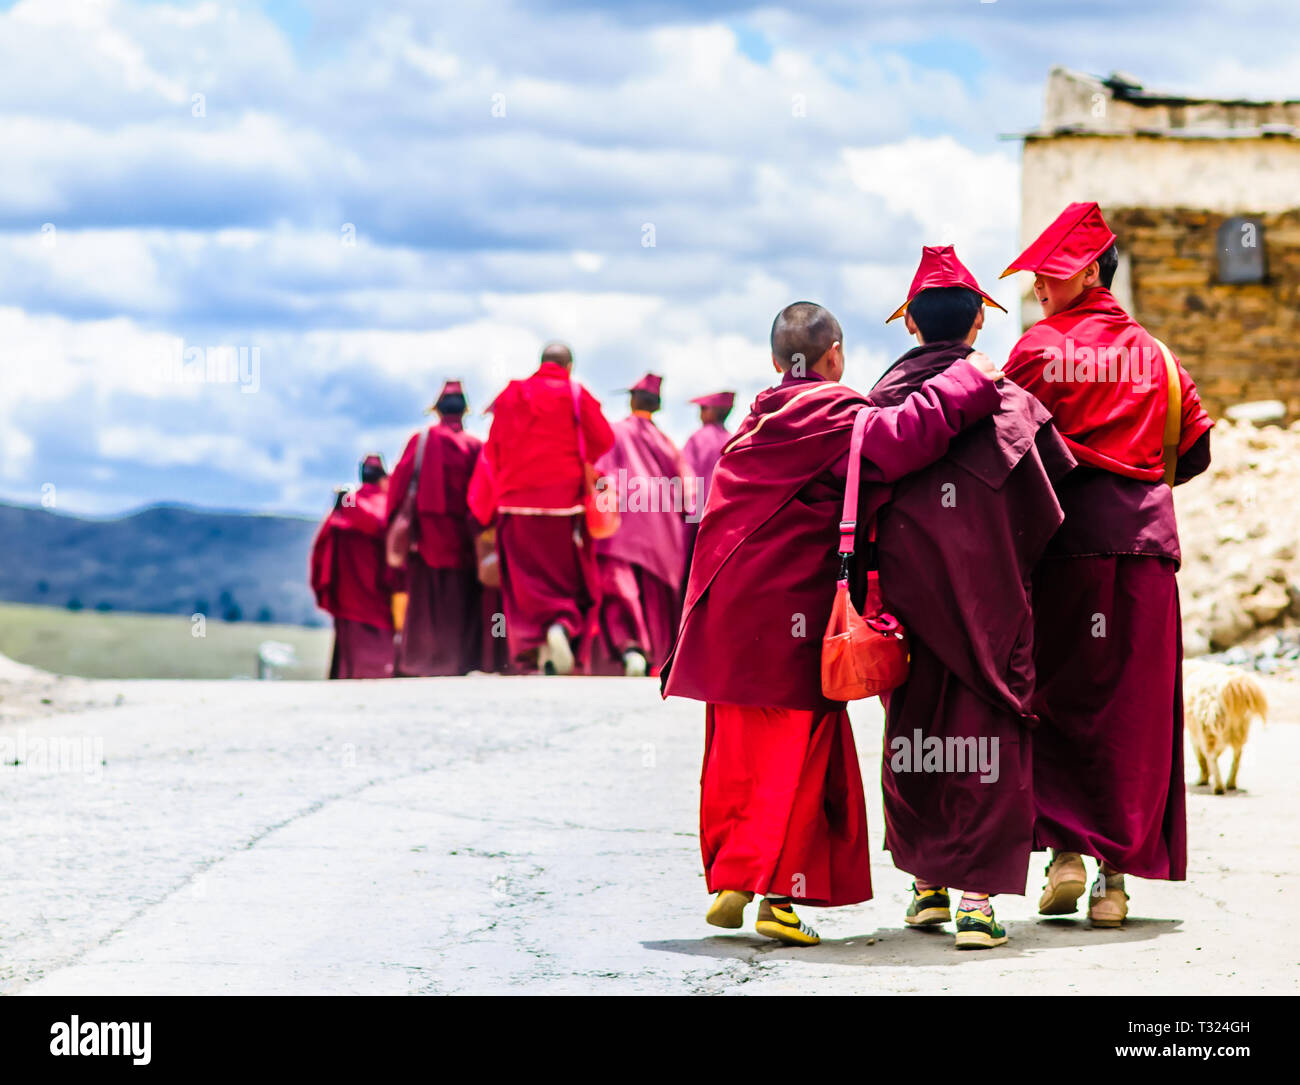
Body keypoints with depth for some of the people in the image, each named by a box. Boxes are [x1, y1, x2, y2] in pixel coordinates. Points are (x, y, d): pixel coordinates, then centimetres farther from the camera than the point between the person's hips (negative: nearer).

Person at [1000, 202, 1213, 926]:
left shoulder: (1041, 348, -1)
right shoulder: (1156, 355, 14)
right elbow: (1196, 449, 17)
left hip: (1066, 538, -4)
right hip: (1145, 540, 4)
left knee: (1056, 696, 5)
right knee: (1133, 707, 4)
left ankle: (1065, 847, -8)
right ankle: (1117, 874, 3)